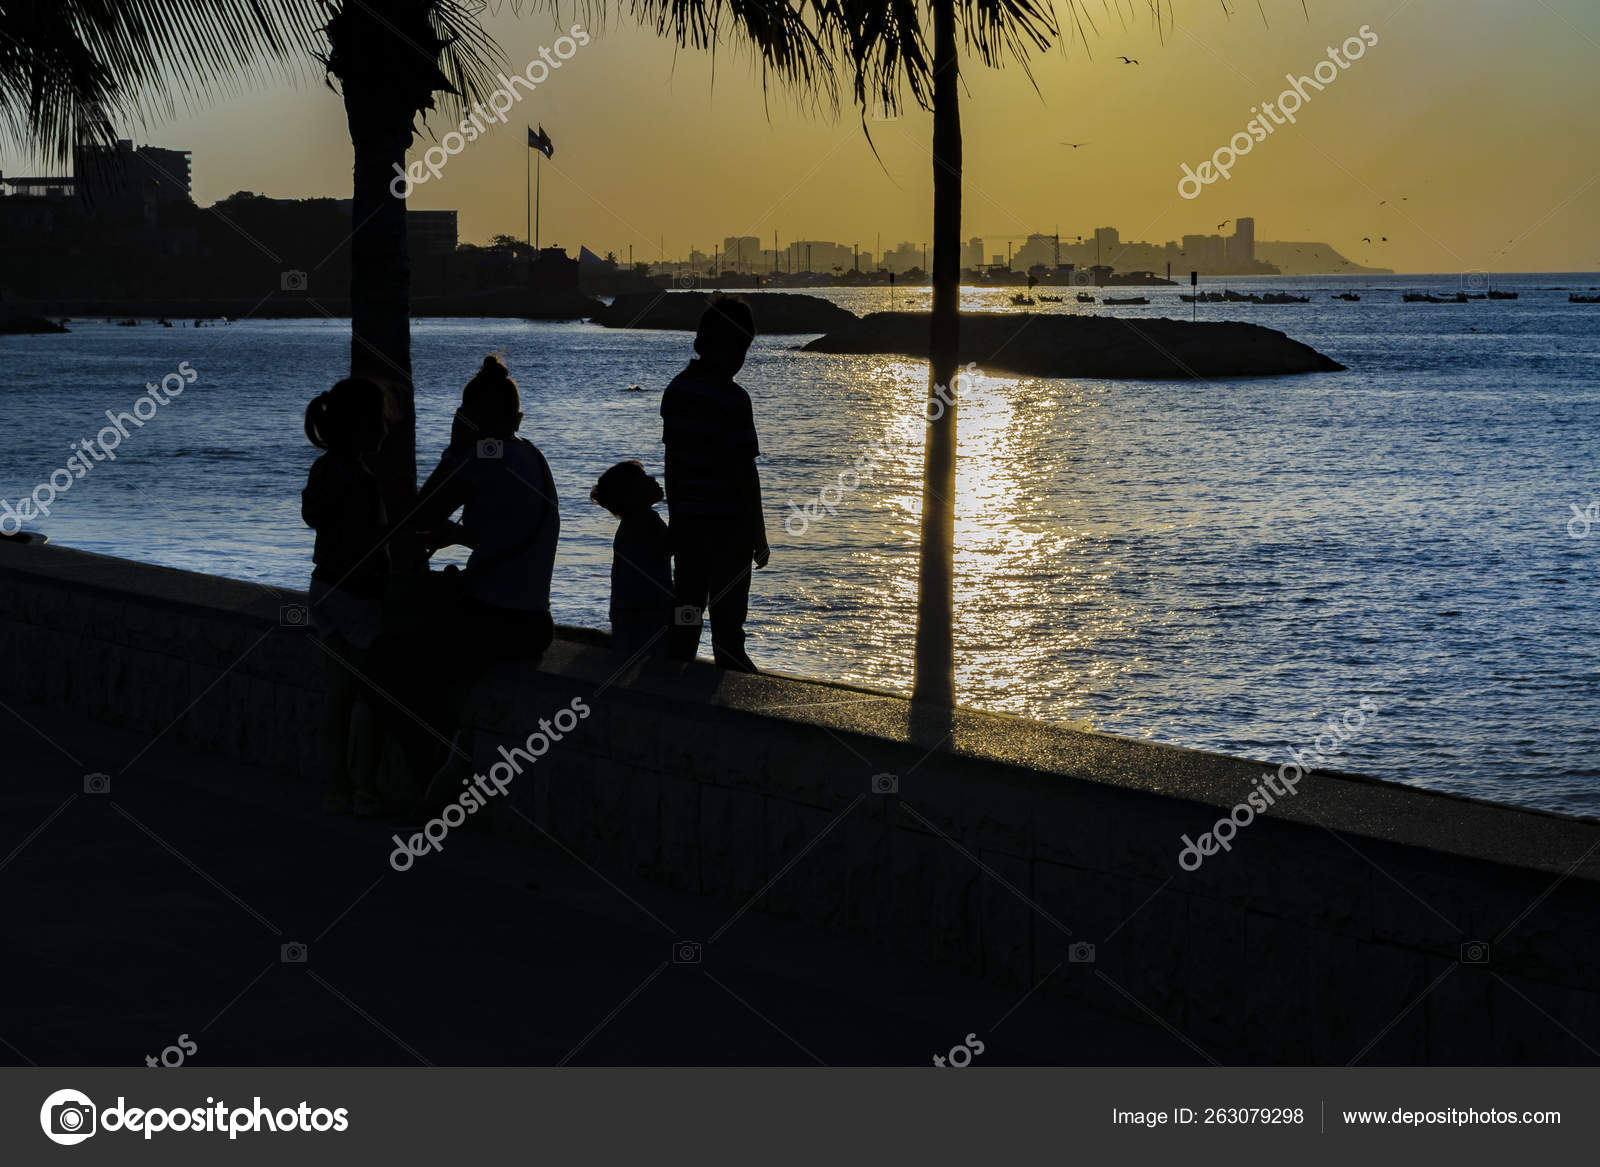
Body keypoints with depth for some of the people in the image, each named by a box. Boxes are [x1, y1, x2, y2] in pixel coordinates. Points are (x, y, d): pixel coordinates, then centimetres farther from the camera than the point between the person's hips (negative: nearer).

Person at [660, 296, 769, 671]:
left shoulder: (676, 390, 4)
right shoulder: (733, 400, -16)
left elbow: (671, 460, 10)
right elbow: (745, 472, -14)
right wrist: (759, 536, -7)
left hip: (686, 521, 6)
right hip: (728, 525, -6)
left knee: (684, 612, 13)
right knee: (727, 616, 1)